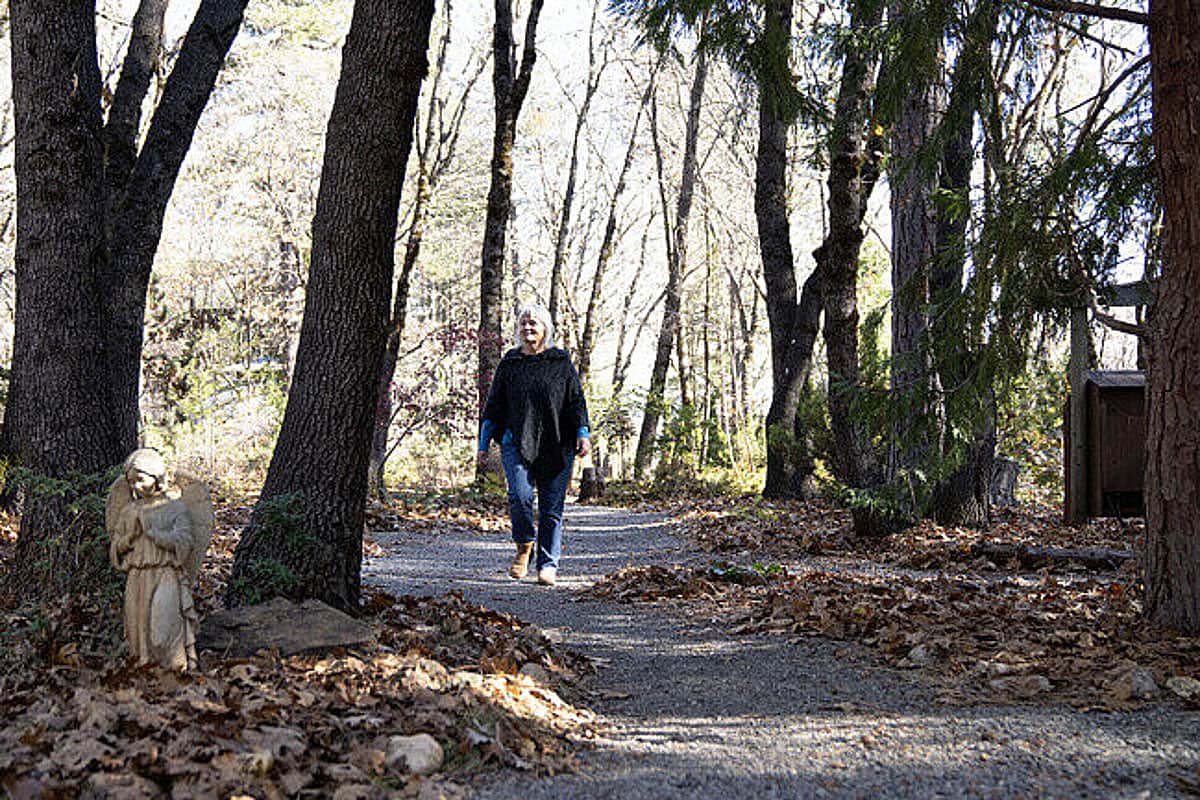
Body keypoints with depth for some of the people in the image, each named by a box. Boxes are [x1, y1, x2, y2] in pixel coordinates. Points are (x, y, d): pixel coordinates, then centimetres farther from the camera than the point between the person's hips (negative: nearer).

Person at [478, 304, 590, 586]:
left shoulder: (561, 362, 9)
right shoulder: (509, 364, 12)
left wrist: (582, 433, -6)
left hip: (556, 446, 0)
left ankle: (548, 565, 7)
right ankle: (524, 547, 7)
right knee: (520, 496, -18)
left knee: (552, 507, -1)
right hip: (517, 442, 0)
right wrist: (484, 443, 11)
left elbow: (576, 400, 7)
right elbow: (493, 406, 15)